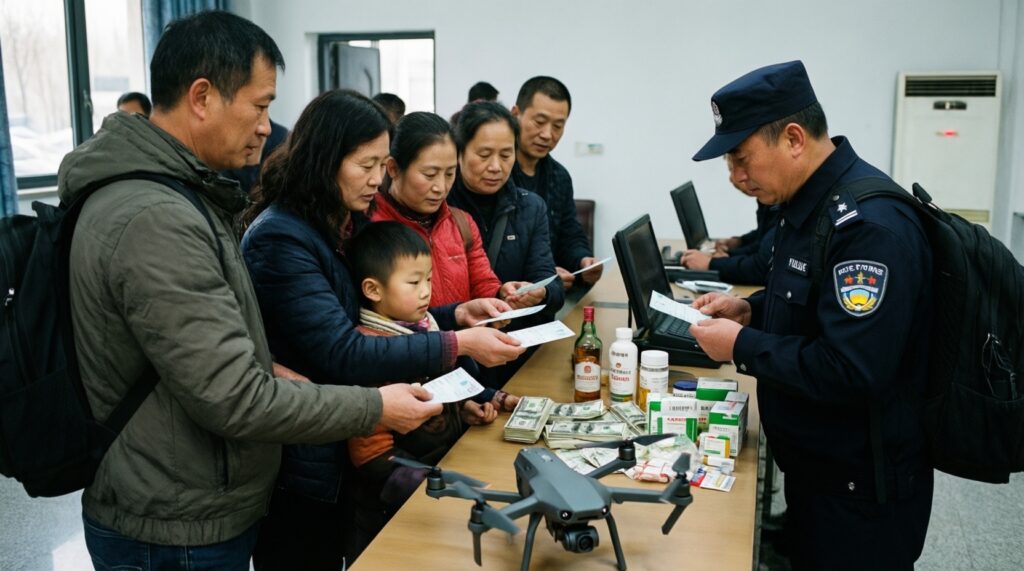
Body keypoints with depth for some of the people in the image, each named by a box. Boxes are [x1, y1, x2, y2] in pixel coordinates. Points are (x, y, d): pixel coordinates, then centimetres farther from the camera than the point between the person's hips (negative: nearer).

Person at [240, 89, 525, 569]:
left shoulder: (335, 225, 7)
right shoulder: (280, 239, -22)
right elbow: (343, 354, -28)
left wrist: (457, 314, -2)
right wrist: (459, 344, -27)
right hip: (295, 465, -8)